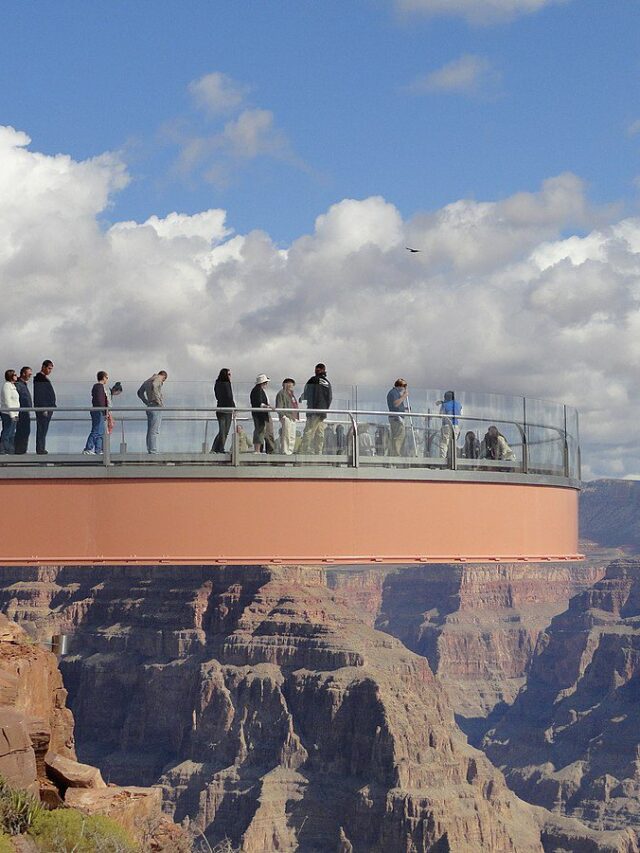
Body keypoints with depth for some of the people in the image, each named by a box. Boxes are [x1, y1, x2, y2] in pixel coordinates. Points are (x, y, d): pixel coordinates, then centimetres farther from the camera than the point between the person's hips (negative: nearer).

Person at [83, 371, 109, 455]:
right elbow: (99, 401, -20)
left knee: (101, 433, 11)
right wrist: (105, 412, -20)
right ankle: (87, 449, -14)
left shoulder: (97, 386, 19)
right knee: (96, 431, -11)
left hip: (100, 413, 11)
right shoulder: (99, 386, -12)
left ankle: (98, 450, 13)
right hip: (99, 412, -11)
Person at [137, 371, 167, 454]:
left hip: (149, 407, 9)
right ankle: (153, 451, -13)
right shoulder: (158, 379, -7)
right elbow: (154, 386, -30)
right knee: (154, 431, -10)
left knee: (150, 431, 9)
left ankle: (149, 450, 10)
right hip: (156, 408, -9)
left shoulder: (147, 381, 19)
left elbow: (140, 393, 27)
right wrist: (159, 401, -22)